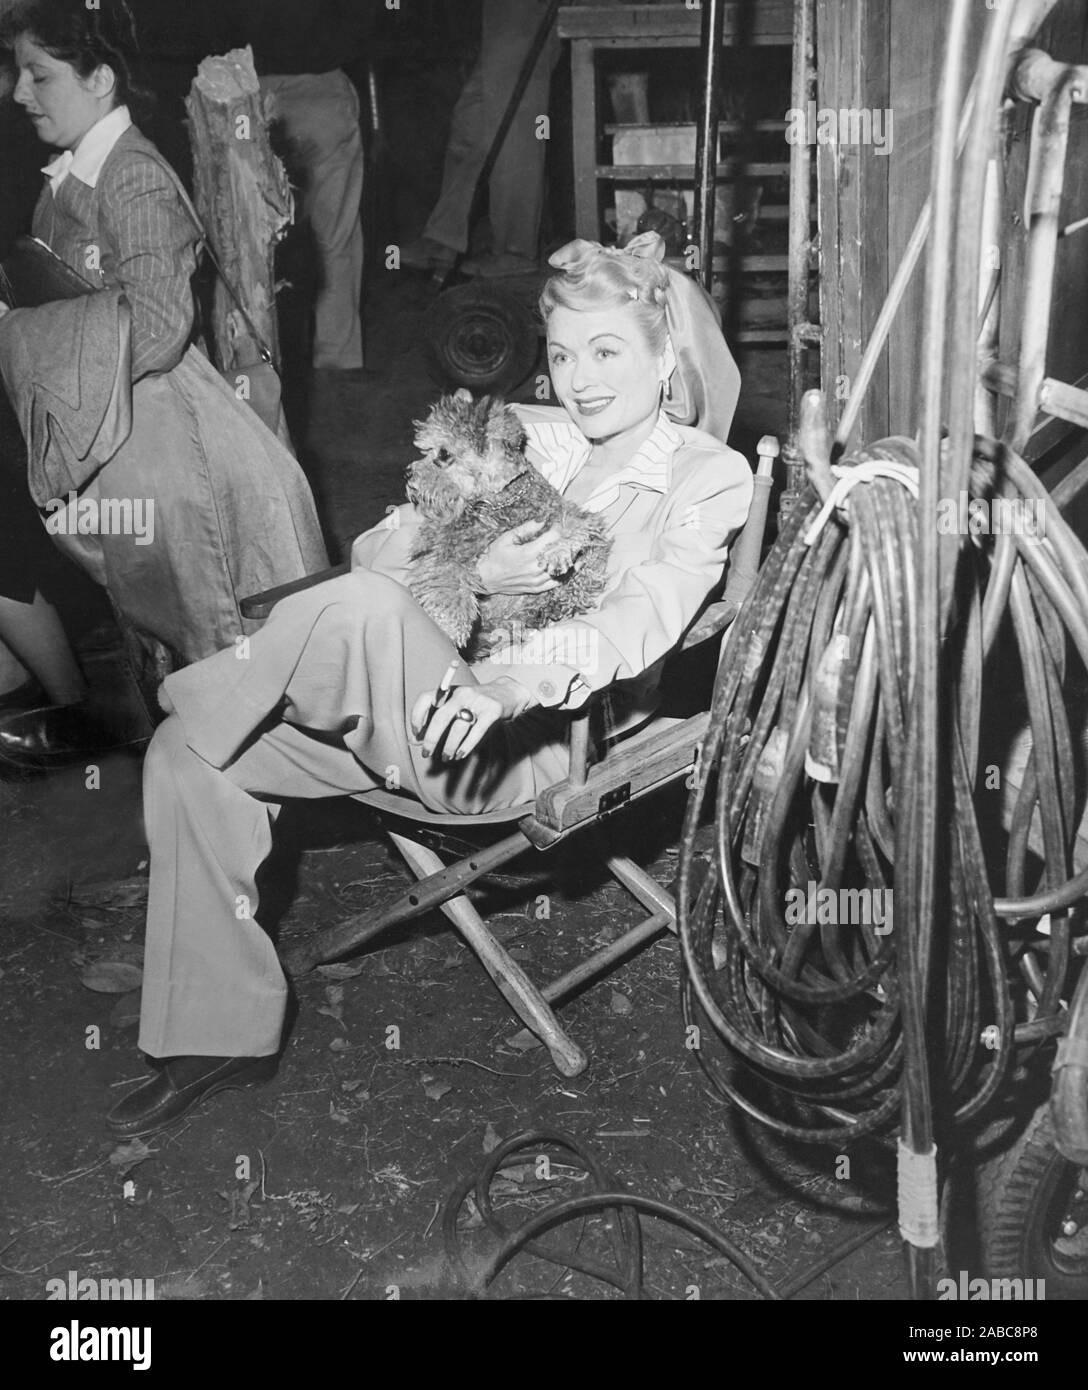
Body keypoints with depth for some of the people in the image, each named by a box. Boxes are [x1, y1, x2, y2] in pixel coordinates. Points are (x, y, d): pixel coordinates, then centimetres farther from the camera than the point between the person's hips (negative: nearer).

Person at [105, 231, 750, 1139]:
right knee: (189, 757, -9)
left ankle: (196, 694, -2)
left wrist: (501, 679, -36)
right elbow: (378, 550, 8)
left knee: (363, 607, -33)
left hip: (532, 739, -6)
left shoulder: (709, 477, 0)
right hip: (429, 705, 7)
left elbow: (636, 626, -18)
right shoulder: (520, 437, 16)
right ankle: (221, 1032, 0)